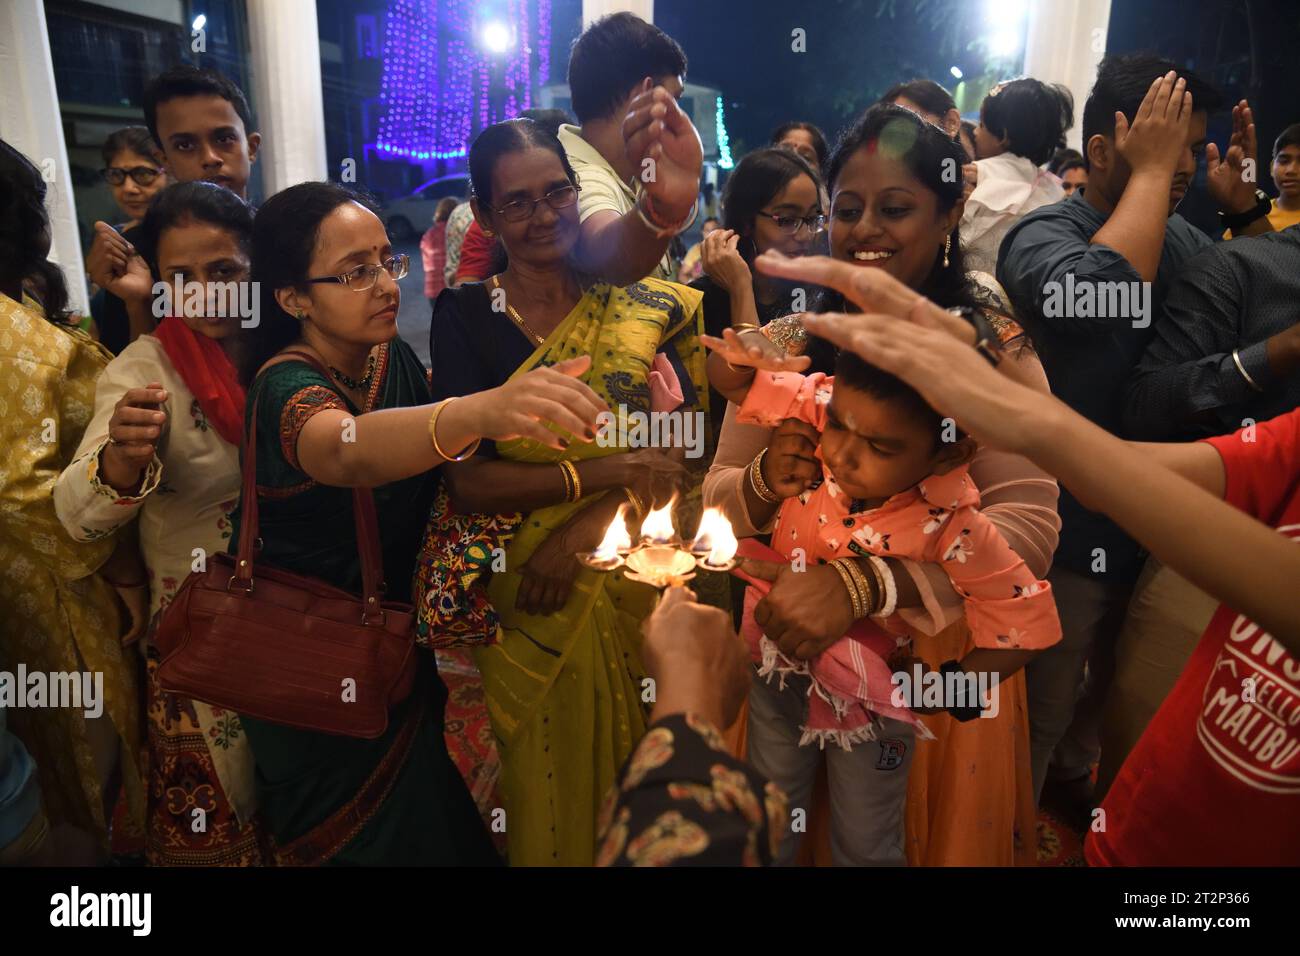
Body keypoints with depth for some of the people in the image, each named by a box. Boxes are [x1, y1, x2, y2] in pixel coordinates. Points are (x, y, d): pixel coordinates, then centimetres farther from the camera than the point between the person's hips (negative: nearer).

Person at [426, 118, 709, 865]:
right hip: (520, 605, -1)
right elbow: (468, 480, -13)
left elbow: (688, 450, -5)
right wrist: (612, 470, -19)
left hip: (628, 587, 2)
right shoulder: (466, 316, -4)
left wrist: (586, 526, -18)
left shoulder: (644, 307, 1)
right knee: (541, 785, 15)